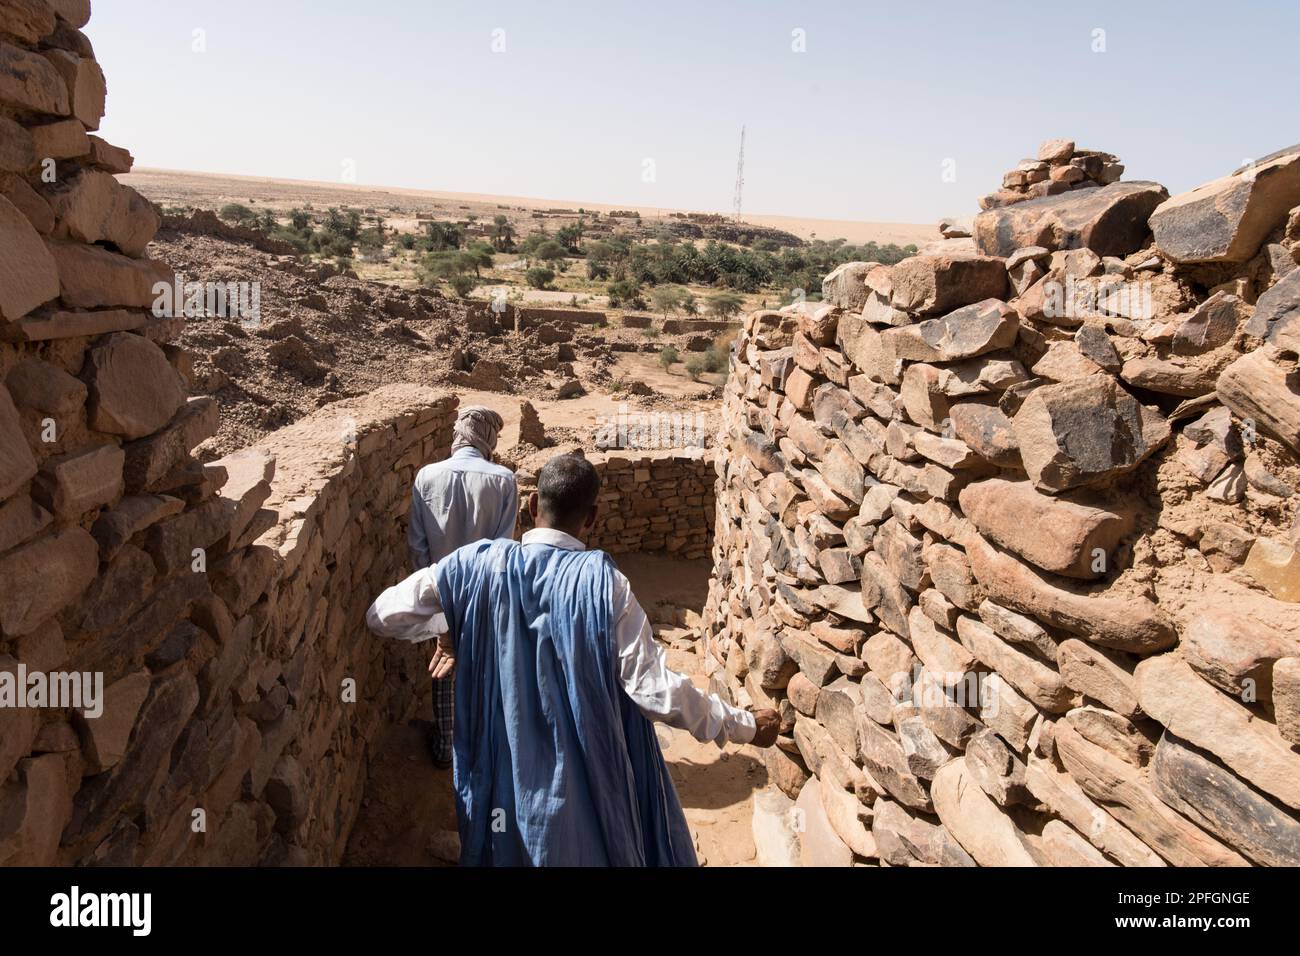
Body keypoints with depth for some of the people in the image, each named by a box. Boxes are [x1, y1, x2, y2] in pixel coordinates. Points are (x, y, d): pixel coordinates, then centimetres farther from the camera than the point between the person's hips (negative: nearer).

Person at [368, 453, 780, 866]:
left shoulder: (478, 564, -11)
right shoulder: (603, 582, -19)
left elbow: (381, 615, -3)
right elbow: (655, 689, -20)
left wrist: (442, 624, 15)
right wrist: (745, 726, -8)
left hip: (502, 780, 2)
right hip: (582, 783, -2)